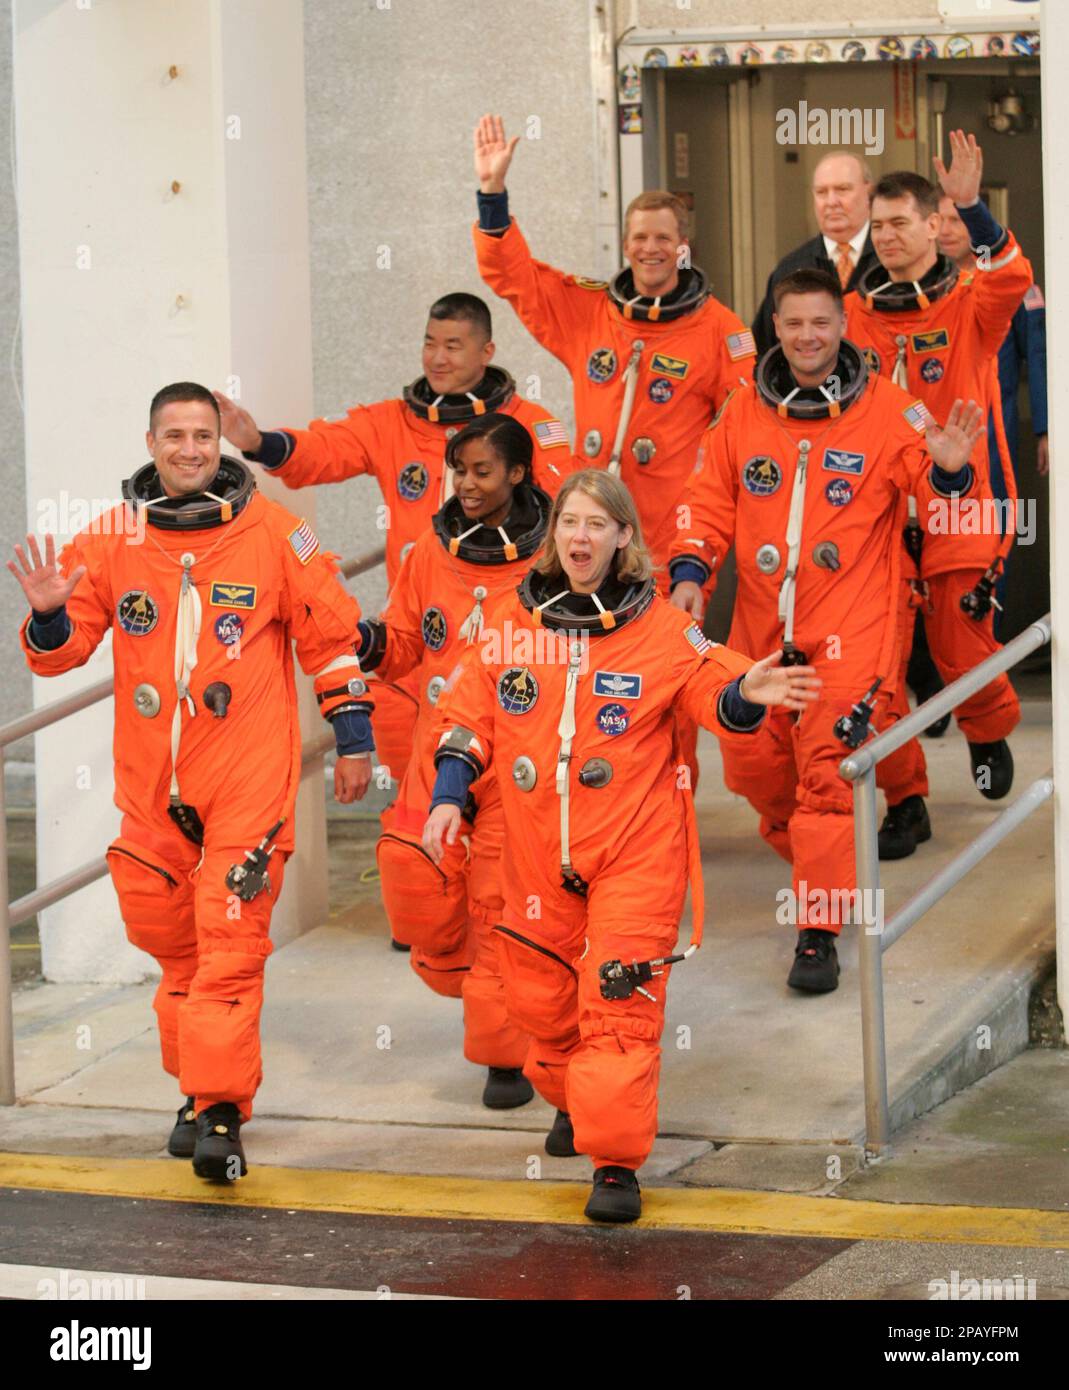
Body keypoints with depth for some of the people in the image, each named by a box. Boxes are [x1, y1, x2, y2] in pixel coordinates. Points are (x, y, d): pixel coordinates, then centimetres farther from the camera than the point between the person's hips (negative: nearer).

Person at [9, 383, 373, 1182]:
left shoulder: (273, 533, -1)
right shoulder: (112, 541, 5)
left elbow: (332, 632, 6)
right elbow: (61, 653, 8)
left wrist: (353, 738, 6)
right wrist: (49, 615, -15)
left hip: (249, 779, -3)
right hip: (152, 783, 3)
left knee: (230, 945, -11)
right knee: (173, 942, 9)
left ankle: (221, 1113, -11)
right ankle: (202, 1086, 25)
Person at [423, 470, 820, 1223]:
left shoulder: (664, 630, -5)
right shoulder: (511, 623, 4)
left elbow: (716, 697, -8)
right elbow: (469, 718, 11)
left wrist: (746, 694, -30)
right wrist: (448, 797, 1)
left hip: (635, 852, -4)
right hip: (539, 851, 4)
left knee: (620, 1001, -11)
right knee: (541, 993, 15)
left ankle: (618, 1161, -6)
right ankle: (572, 1101, 44)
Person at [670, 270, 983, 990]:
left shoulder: (884, 409, -4)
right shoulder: (744, 412, 6)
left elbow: (929, 489, -6)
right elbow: (712, 502, 12)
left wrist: (947, 470, -28)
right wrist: (691, 572, -2)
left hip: (850, 623, -4)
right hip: (761, 621, 4)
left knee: (829, 766, -12)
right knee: (751, 761, 9)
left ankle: (820, 931, -7)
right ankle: (823, 866, 38)